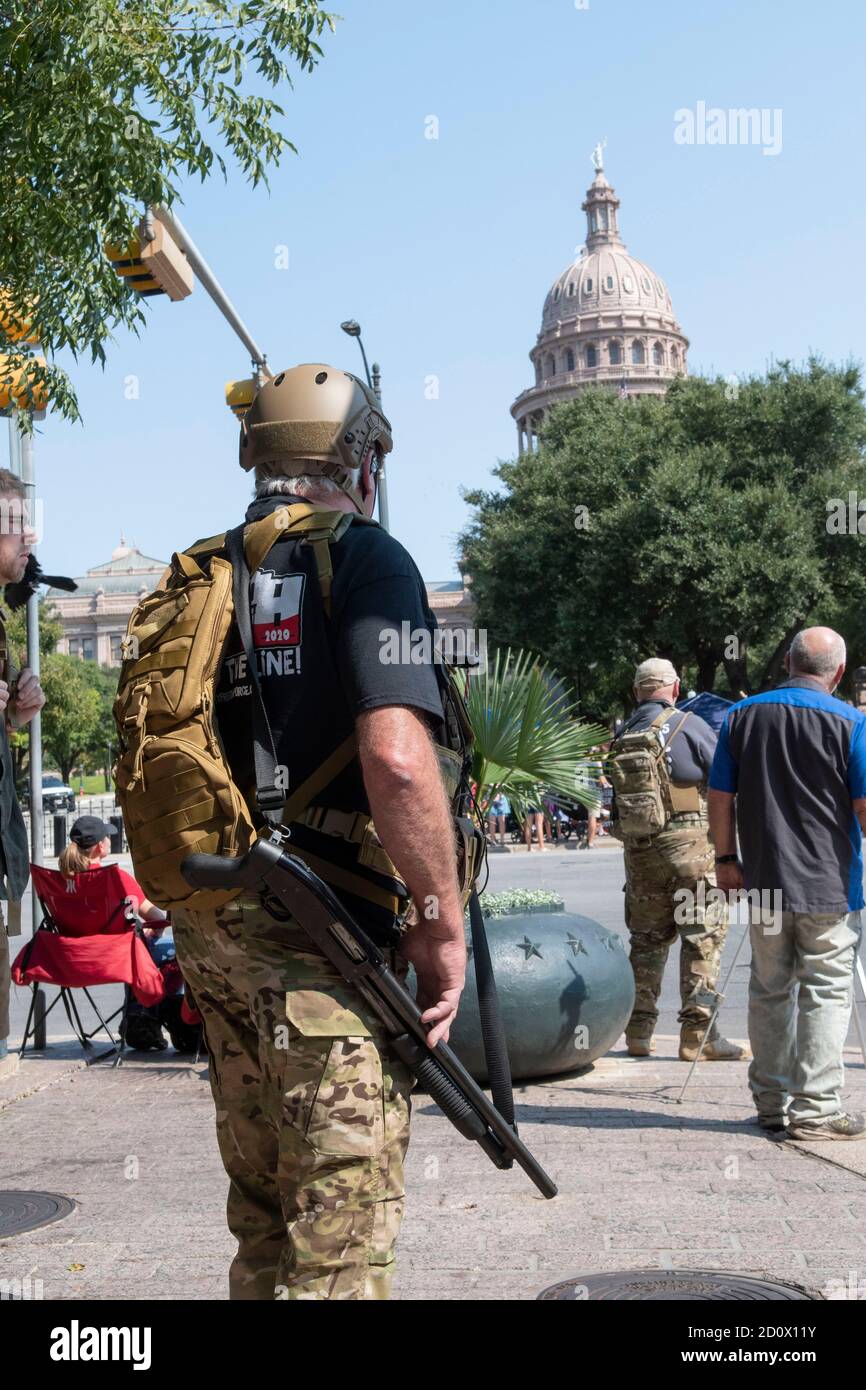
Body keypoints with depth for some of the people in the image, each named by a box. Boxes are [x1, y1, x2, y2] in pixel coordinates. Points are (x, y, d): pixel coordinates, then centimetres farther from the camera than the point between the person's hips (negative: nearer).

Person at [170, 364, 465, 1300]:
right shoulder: (365, 559, -9)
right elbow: (396, 758, -23)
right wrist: (443, 923, -13)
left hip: (210, 925, 7)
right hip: (318, 938, -7)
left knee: (263, 1215, 19)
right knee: (341, 1229, 1)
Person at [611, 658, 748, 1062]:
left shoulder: (621, 736, 10)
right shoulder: (688, 725, -6)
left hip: (638, 849, 6)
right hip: (689, 843, -5)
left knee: (647, 938, 14)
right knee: (703, 937, 0)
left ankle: (639, 1031, 17)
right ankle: (698, 1033, -3)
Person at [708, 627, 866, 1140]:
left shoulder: (742, 716, 4)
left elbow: (720, 798, 5)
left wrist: (727, 858, 13)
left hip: (765, 882, 4)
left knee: (769, 992, 13)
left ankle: (771, 1102, 20)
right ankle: (816, 1110, 3)